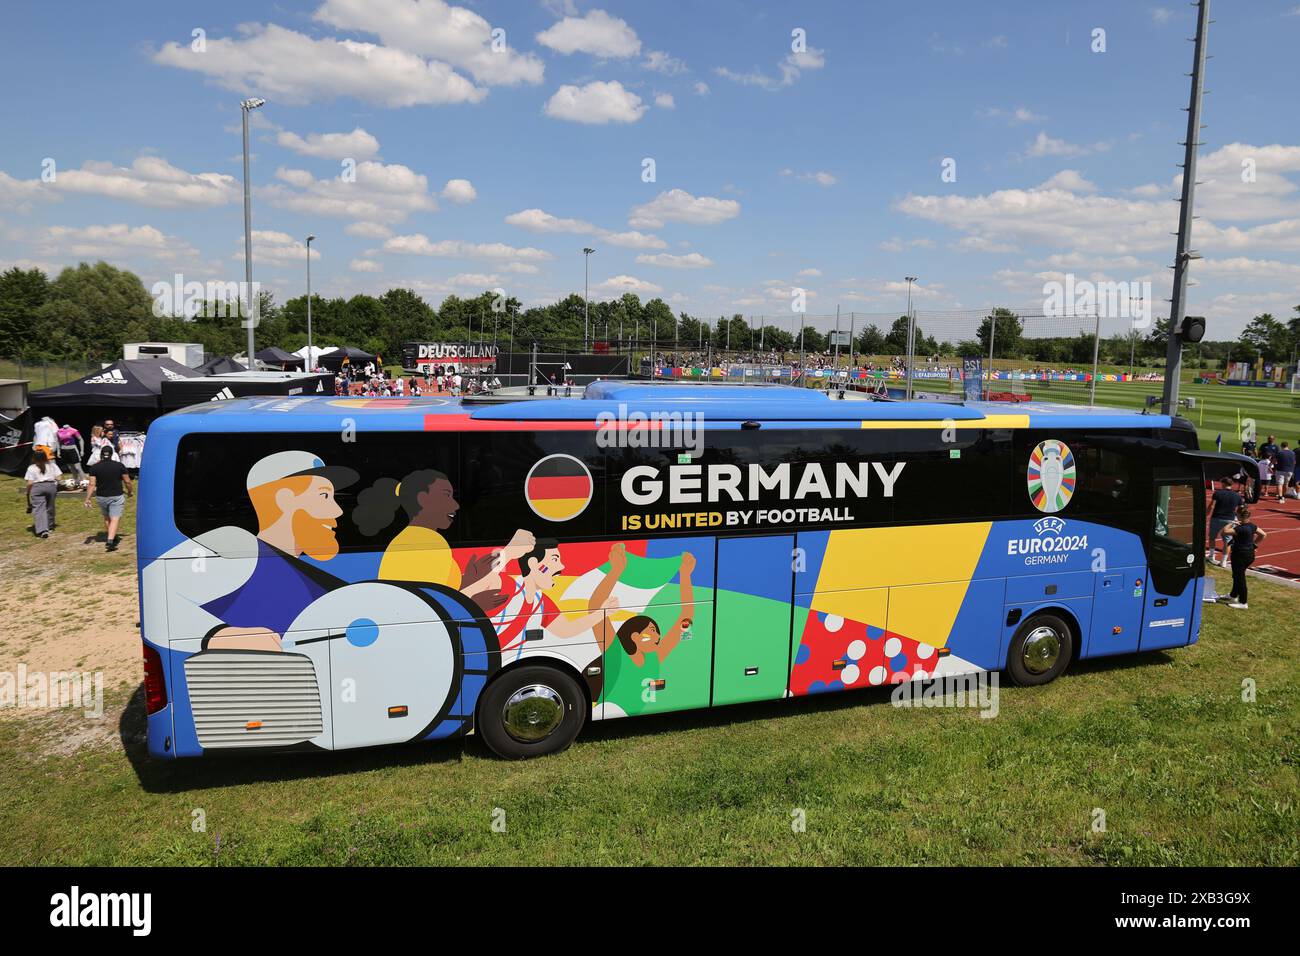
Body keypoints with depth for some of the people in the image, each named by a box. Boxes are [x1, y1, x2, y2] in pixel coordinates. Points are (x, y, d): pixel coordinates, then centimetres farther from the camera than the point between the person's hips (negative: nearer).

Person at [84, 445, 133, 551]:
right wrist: (129, 492, 17)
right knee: (114, 519, -6)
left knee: (106, 518, 22)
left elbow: (92, 484, -9)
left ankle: (110, 537, 32)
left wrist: (87, 498, -5)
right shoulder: (119, 465, -5)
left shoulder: (95, 467, -4)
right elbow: (127, 481, 0)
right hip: (117, 496, -2)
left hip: (101, 497, 2)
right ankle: (110, 540, -21)